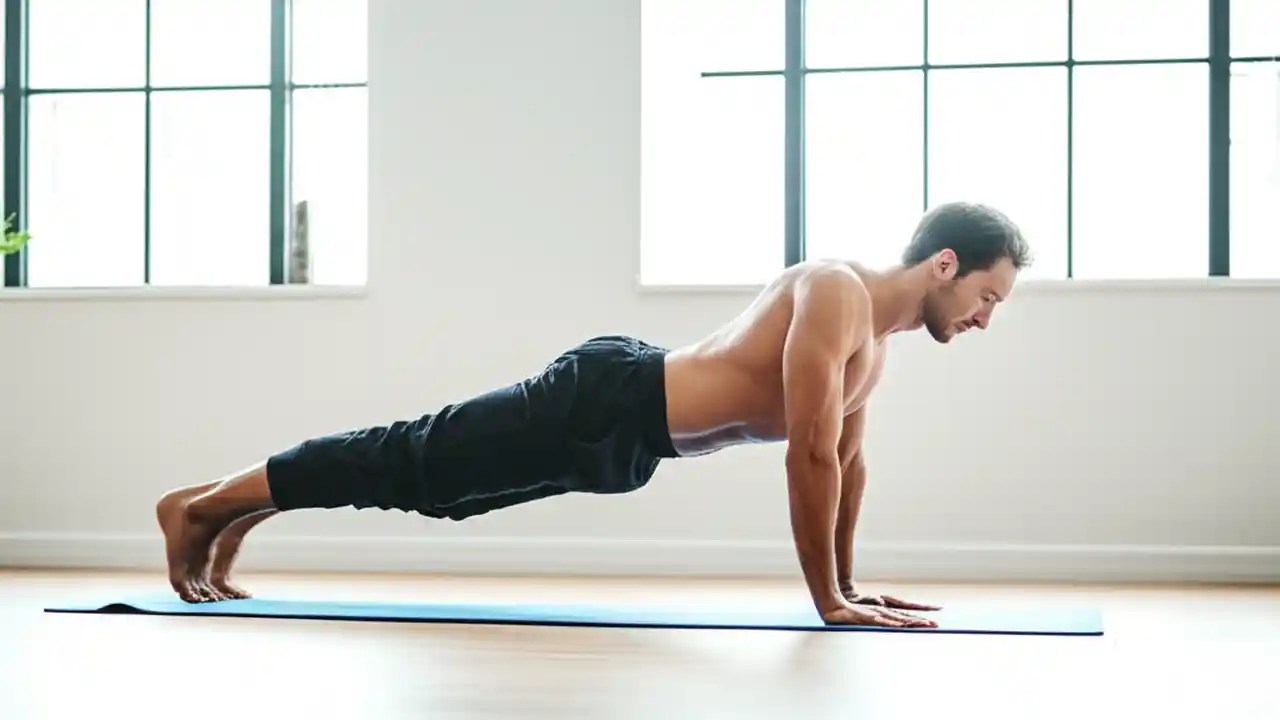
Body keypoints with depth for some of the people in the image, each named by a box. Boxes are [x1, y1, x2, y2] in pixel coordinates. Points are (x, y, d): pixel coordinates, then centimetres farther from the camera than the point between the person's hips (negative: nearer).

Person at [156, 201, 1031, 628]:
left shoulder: (874, 339, 10)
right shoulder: (838, 290, -20)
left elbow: (847, 462, 22)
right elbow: (808, 453, -24)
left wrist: (846, 582, 20)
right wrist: (829, 601, -19)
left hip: (626, 435, 9)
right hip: (606, 399, -9)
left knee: (431, 483, 16)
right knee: (409, 466, -1)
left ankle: (236, 516, 27)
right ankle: (205, 503, 11)